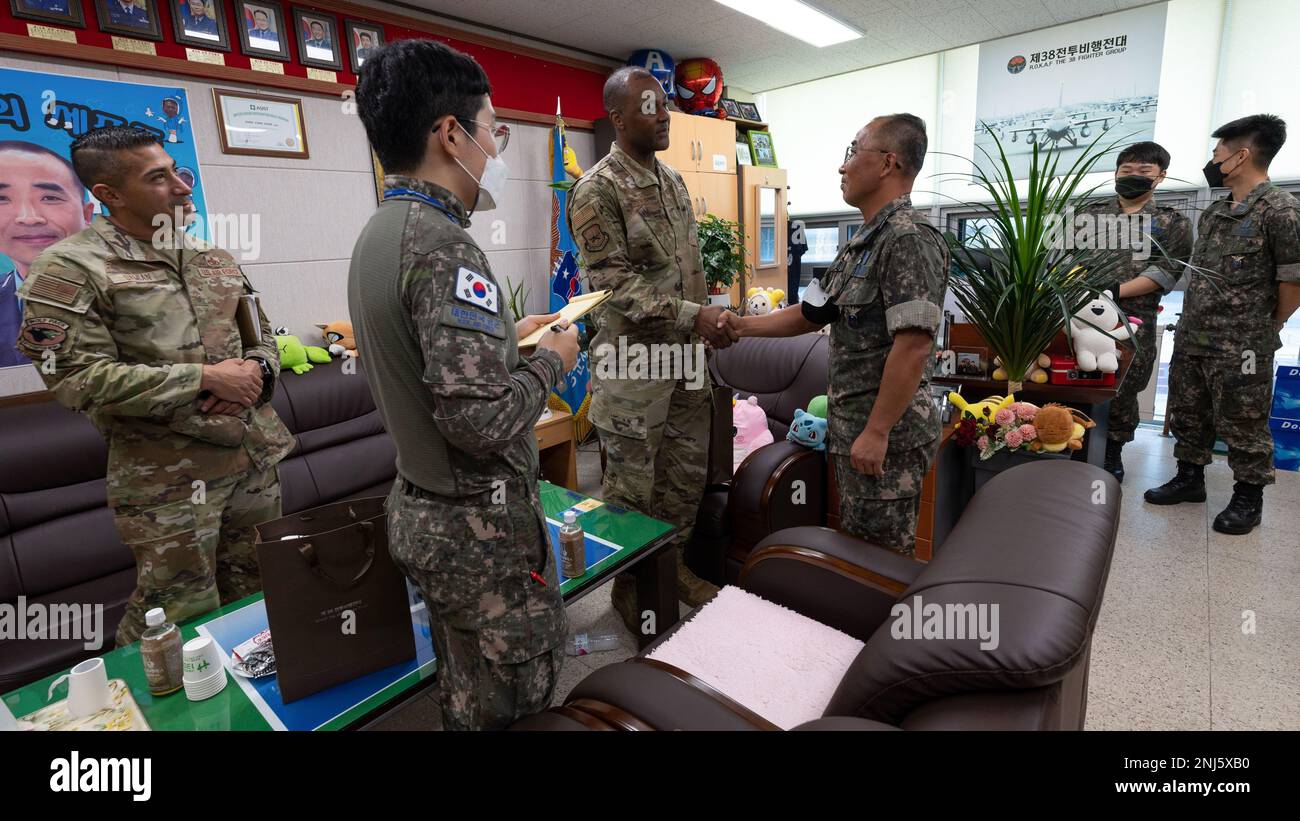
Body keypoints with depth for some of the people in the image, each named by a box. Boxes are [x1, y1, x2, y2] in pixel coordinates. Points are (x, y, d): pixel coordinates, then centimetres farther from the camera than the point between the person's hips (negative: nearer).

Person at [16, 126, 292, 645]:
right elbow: (79, 378, -14)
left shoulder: (214, 258, 12)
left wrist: (256, 372, -6)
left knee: (256, 595, 18)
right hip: (169, 478, -5)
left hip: (254, 455, 6)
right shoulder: (70, 269, -7)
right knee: (181, 619, 4)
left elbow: (262, 331, 17)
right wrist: (205, 377, -18)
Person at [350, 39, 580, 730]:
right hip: (477, 524, -9)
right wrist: (550, 360, -13)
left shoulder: (379, 233, 8)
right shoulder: (443, 246, -23)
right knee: (514, 702, 11)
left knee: (462, 691, 26)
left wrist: (507, 335, 12)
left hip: (417, 508, 9)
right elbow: (481, 419, -30)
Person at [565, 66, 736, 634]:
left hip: (686, 355, 8)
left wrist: (709, 326, 14)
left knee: (688, 471, 16)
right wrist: (693, 315, -24)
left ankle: (673, 564, 36)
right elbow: (615, 281, -19)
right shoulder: (596, 190, -11)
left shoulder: (673, 181, 14)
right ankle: (630, 586, 26)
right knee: (632, 485, 5)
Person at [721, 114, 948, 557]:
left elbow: (914, 343, -24)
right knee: (856, 548, 22)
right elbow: (813, 313, 18)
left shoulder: (909, 238, -16)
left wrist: (876, 433, -24)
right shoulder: (862, 242, 15)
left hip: (885, 434, -10)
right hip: (850, 428, 10)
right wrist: (744, 326, 12)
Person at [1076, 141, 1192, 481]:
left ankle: (1113, 452, 21)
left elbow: (1167, 271, -2)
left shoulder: (1172, 223, 9)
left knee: (1123, 391, 5)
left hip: (1133, 322, -1)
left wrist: (1116, 292, -16)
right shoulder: (1091, 214, 14)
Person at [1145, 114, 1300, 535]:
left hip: (1241, 347, -7)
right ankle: (1190, 478, 29)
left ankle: (1248, 498, 18)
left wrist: (1264, 329, 0)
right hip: (1190, 337, 7)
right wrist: (1197, 323, 14)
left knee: (1242, 423, 4)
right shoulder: (1213, 212, 11)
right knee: (1188, 414, 15)